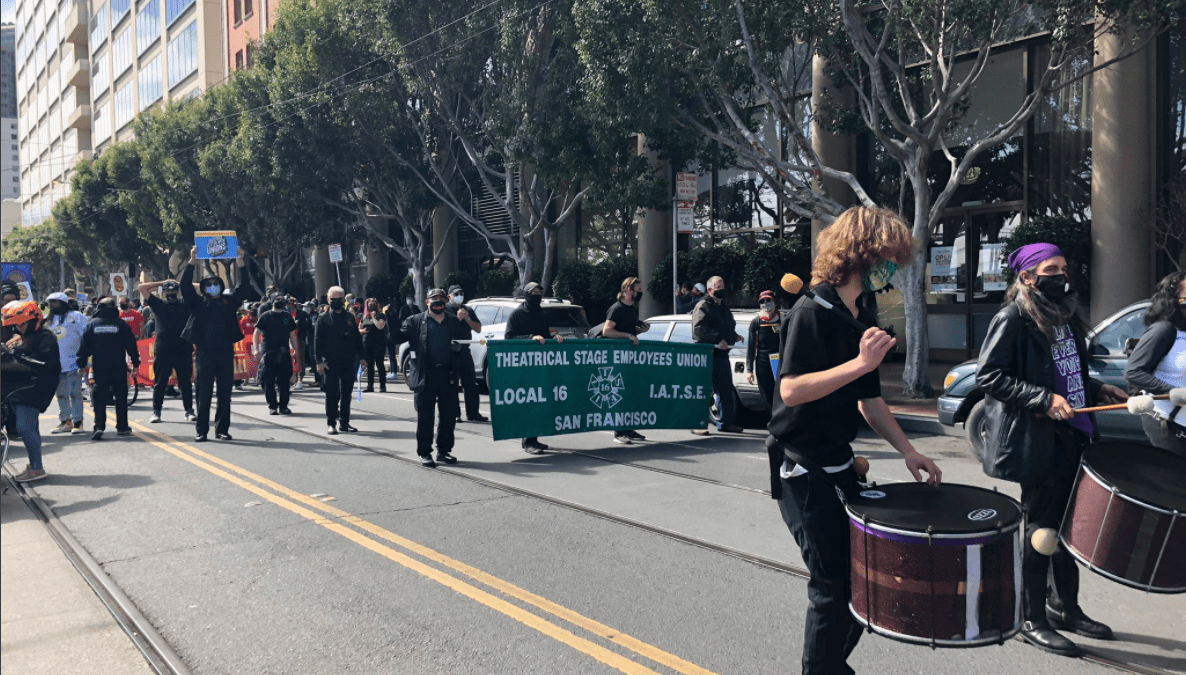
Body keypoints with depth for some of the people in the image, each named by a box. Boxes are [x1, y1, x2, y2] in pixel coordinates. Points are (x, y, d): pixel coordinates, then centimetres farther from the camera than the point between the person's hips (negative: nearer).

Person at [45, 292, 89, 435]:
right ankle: (65, 422, 19)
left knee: (75, 393, -5)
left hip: (73, 363, -6)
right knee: (61, 394, 11)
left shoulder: (76, 316, -2)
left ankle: (77, 422, 1)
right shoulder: (49, 320, 16)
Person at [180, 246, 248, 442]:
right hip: (205, 352, -2)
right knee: (204, 394, 1)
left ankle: (222, 429, 12)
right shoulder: (199, 302, 8)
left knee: (225, 394, 5)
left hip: (226, 352, 2)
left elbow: (243, 287, 5)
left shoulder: (229, 301, 11)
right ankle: (201, 430, 5)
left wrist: (240, 262, -4)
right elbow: (185, 285, -2)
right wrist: (192, 261, -9)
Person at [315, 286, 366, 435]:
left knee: (346, 393, 8)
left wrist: (361, 356, 8)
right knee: (332, 394, -1)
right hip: (330, 362, -4)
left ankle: (344, 422, 17)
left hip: (349, 362, 4)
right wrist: (319, 361, -11)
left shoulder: (350, 318, 11)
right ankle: (331, 424, 6)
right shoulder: (323, 319, 0)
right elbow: (318, 341, -4)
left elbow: (357, 338, 13)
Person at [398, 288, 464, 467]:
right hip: (424, 376, -3)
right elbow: (398, 337, -3)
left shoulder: (454, 322, 14)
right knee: (424, 416, 1)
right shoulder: (415, 321, 5)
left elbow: (463, 343, 20)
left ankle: (444, 450, 20)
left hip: (448, 374, 3)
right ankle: (424, 453, 10)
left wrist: (458, 347, -2)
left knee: (449, 415, 6)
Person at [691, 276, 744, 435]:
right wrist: (718, 339, -23)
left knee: (726, 390, 13)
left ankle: (725, 422, 23)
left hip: (722, 354, 9)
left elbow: (729, 327, 30)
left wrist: (734, 337, 10)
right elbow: (699, 328, -19)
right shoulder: (703, 306, -7)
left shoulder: (723, 308, 21)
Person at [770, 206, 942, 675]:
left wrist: (907, 450, 7)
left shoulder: (863, 320, 10)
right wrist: (861, 363, -29)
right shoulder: (813, 312, -17)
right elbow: (791, 390, -27)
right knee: (834, 584, -4)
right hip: (802, 471, -9)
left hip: (838, 465, 9)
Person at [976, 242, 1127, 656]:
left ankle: (1065, 608, 32)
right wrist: (1043, 399, -24)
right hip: (1037, 443, -8)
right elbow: (988, 377, -18)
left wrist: (1097, 390, 7)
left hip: (1073, 437, 8)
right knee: (1041, 528, 0)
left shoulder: (1066, 317, 14)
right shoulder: (1012, 320, -12)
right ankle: (1032, 620, 13)